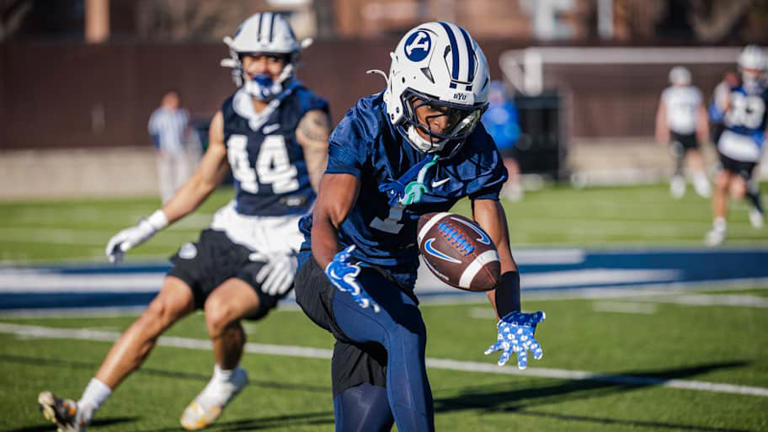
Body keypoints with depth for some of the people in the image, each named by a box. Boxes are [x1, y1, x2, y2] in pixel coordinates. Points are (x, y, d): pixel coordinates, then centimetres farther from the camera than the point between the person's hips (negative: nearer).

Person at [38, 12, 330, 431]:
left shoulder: (307, 116, -11)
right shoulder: (228, 117, 7)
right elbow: (203, 182, 21)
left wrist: (294, 255, -28)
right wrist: (146, 229, 18)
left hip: (284, 243, -5)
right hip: (234, 232, 5)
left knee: (220, 309, -28)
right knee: (162, 309, -8)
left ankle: (226, 380, 7)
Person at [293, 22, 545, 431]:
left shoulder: (475, 153, -10)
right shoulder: (366, 127, -23)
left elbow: (495, 252, -11)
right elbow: (326, 220, -34)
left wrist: (510, 319, -30)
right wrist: (335, 267, -56)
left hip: (392, 283, 5)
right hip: (329, 270, -5)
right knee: (406, 333, -33)